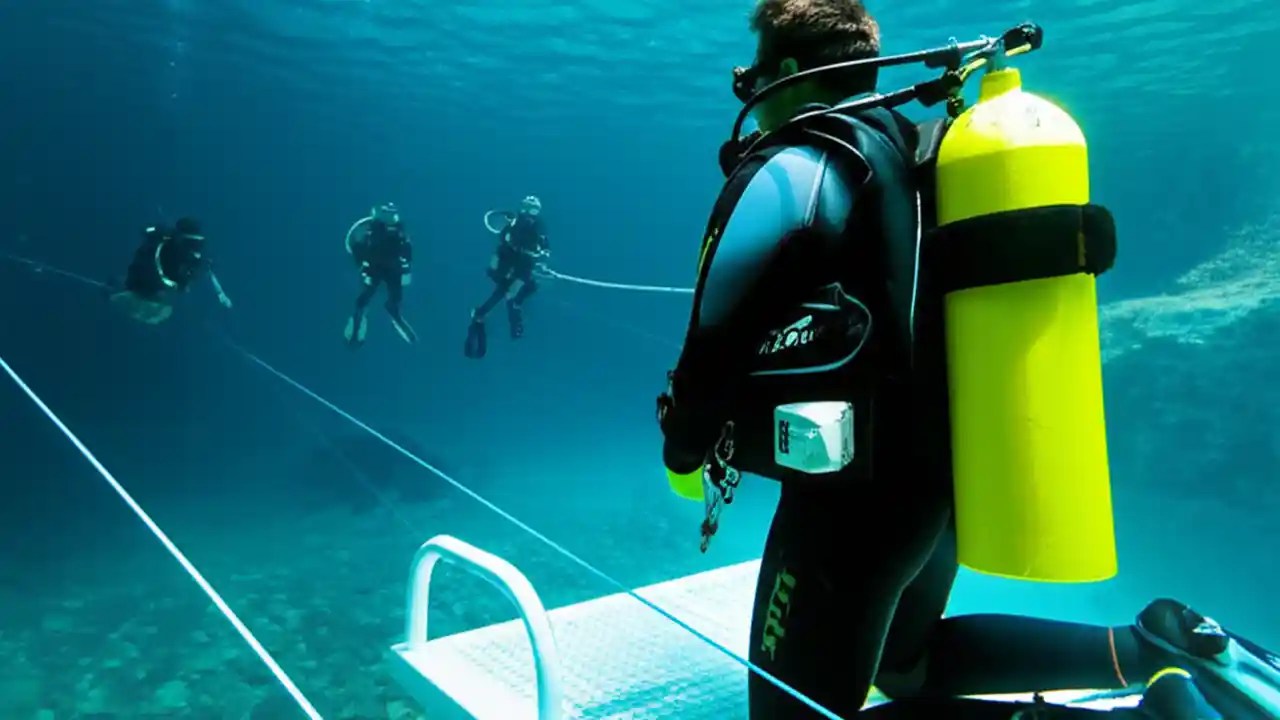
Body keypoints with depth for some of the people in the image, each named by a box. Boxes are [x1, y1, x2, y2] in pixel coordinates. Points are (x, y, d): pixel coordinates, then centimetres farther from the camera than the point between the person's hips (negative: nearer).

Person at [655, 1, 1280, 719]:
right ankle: (1151, 649, 14)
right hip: (938, 477, 9)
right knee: (907, 658, 31)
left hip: (853, 492, -9)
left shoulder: (791, 168, -13)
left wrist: (684, 446, 0)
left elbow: (719, 331, -18)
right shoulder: (911, 157, 14)